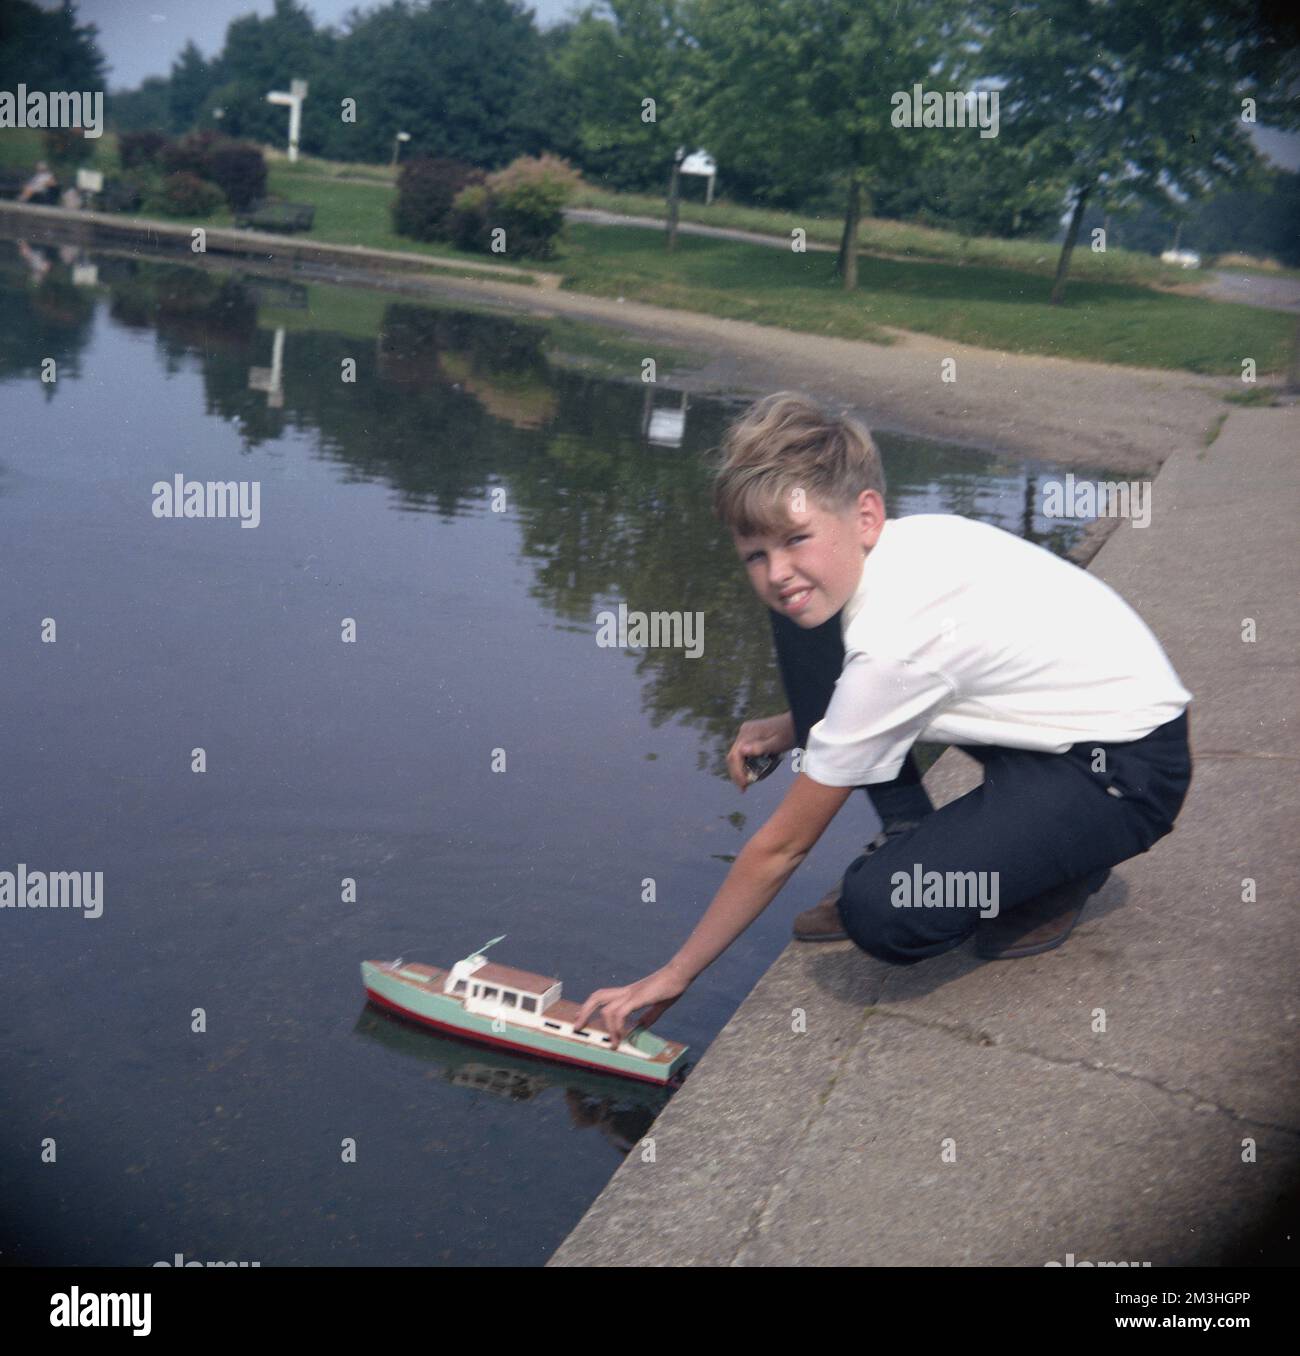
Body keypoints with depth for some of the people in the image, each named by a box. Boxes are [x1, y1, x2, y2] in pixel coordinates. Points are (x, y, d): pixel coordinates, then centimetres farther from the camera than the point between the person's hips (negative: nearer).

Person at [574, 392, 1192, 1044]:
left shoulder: (892, 644, -31)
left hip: (1126, 766, -9)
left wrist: (673, 975, -11)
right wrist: (794, 728, 0)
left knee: (881, 914, -28)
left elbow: (780, 847, -21)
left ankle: (1066, 868, 0)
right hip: (1045, 708, 9)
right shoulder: (897, 543, -8)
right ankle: (910, 843, 6)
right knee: (802, 627, -2)